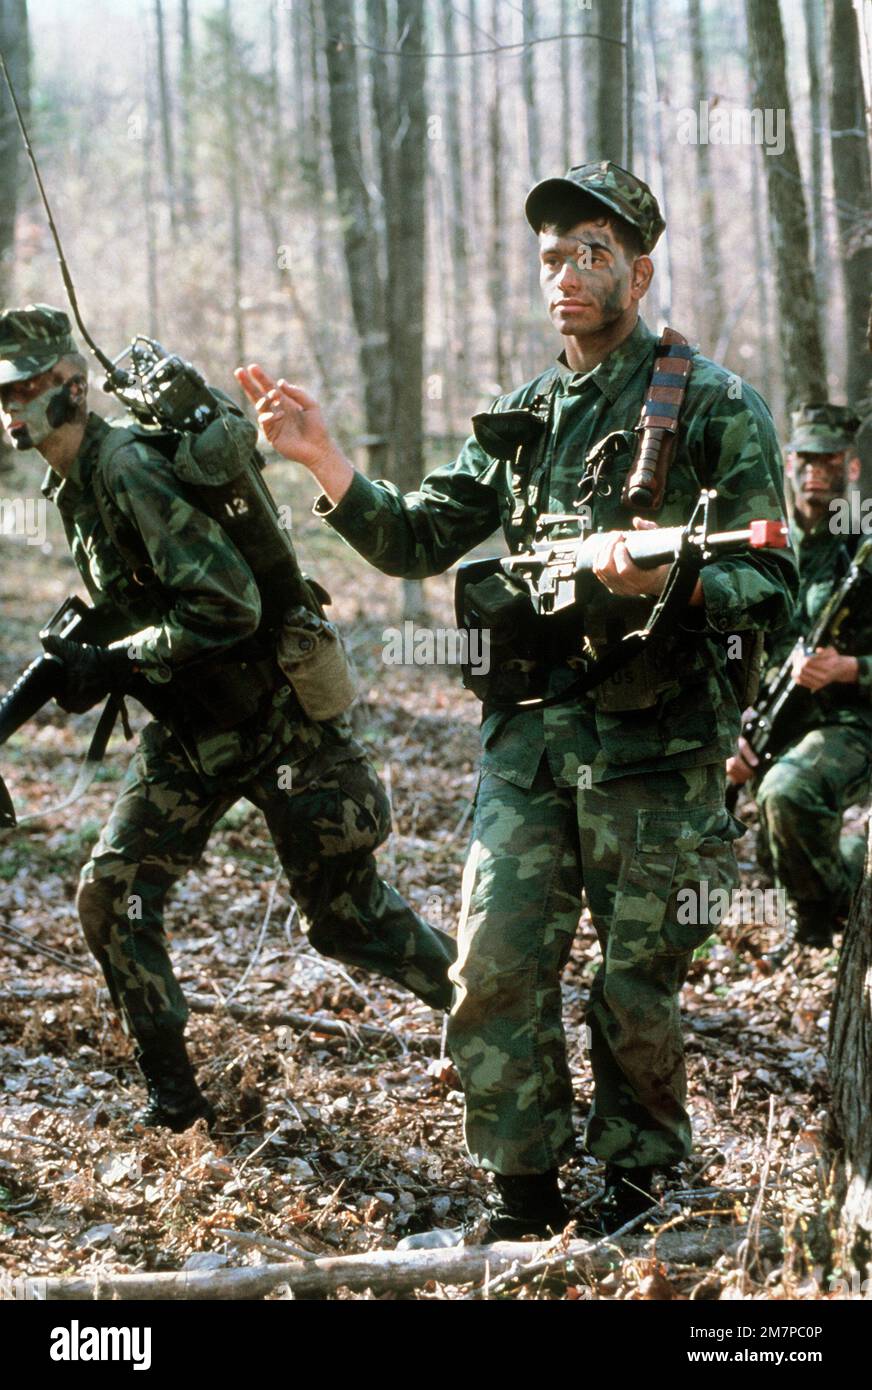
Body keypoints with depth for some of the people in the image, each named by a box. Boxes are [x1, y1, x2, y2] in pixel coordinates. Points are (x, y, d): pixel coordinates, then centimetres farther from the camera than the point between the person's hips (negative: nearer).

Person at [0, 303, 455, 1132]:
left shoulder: (128, 469, -24)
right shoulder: (69, 487, 5)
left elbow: (228, 604, -29)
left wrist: (110, 665, -24)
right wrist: (81, 652, 9)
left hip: (270, 717, -9)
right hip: (189, 728, 9)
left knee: (344, 914, 2)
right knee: (113, 896, 0)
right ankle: (171, 1093, 10)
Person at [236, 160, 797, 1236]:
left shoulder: (713, 405, -2)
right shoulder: (519, 418, 14)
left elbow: (770, 586, -6)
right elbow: (414, 540, 14)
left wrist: (666, 577, -25)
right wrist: (321, 458, -1)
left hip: (653, 751, -4)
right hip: (528, 740, 4)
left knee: (635, 992, 4)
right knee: (494, 973, -2)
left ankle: (637, 1188, 23)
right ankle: (525, 1197, 11)